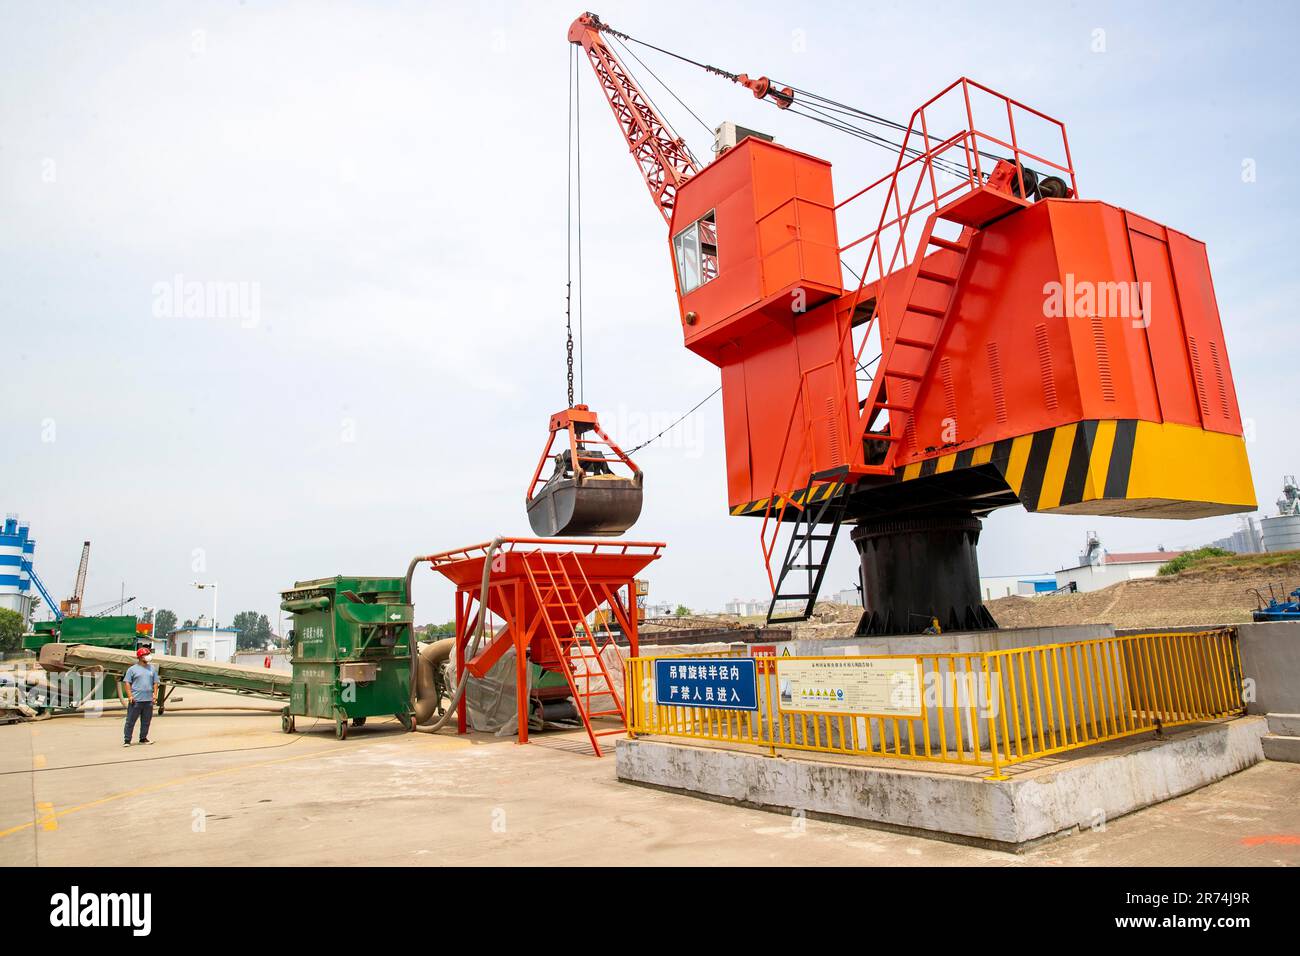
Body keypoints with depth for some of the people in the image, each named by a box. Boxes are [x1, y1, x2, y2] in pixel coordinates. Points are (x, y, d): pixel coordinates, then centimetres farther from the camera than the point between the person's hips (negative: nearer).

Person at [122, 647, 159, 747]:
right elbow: (127, 682, -3)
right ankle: (127, 740, 6)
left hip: (149, 700, 4)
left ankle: (143, 738, 19)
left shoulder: (152, 669, 14)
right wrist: (130, 696, -11)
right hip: (136, 700, -4)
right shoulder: (132, 669, 0)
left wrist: (155, 694, 5)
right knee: (131, 721, -1)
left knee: (146, 721, 9)